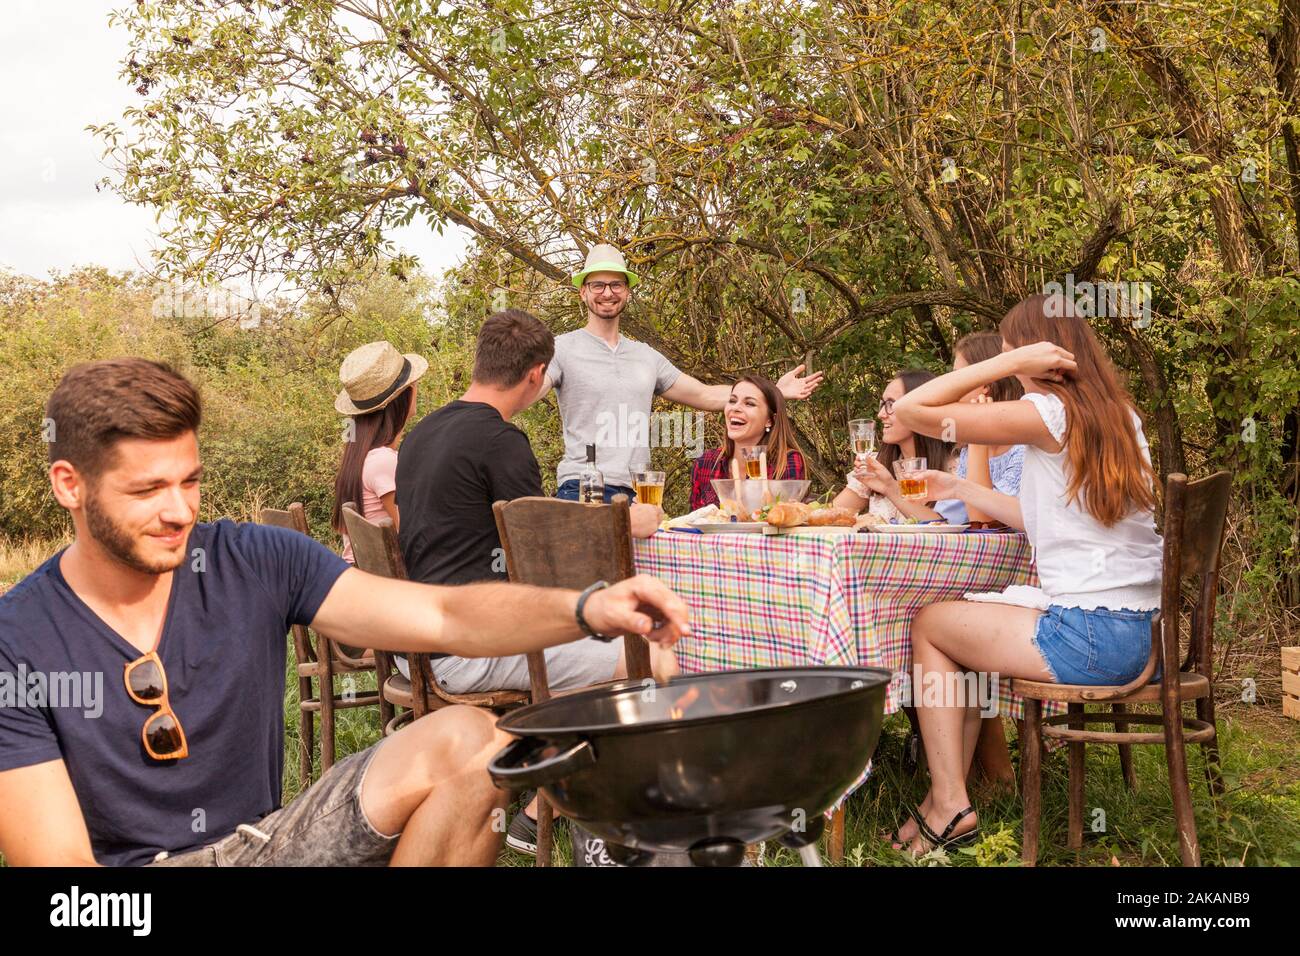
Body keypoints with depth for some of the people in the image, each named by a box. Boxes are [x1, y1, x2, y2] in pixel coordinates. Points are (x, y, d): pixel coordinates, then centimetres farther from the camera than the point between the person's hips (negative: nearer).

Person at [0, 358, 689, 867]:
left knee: (468, 742, -18)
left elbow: (444, 615, -13)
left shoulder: (255, 563, -7)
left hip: (265, 842, 3)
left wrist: (587, 610, -32)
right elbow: (57, 857, -15)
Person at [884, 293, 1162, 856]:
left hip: (1087, 638, -8)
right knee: (966, 629, 25)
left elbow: (909, 411, -14)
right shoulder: (1119, 414, 13)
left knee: (930, 624, 12)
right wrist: (962, 491, 23)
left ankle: (950, 805, 13)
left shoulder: (1049, 413, -13)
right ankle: (947, 799, 26)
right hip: (1141, 635, 8)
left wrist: (1012, 362, -13)